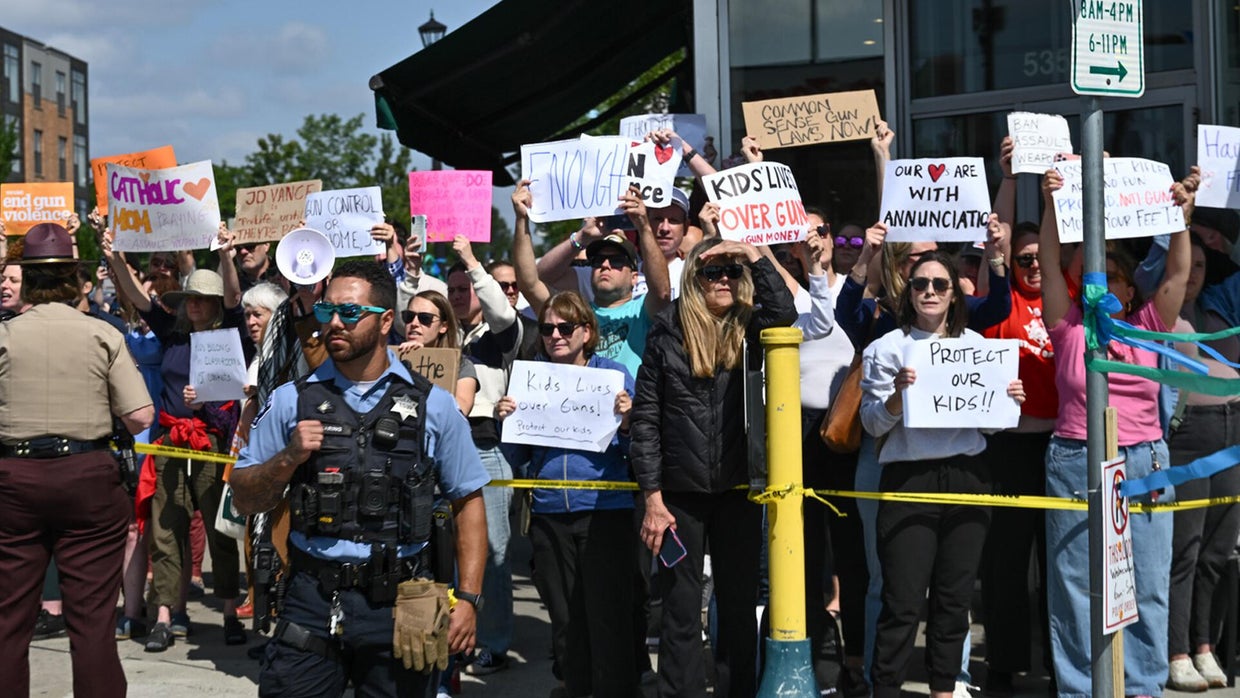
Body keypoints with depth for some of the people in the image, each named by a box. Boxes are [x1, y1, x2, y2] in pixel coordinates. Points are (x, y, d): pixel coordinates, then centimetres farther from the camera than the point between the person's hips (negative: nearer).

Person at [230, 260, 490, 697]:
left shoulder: (433, 406, 3)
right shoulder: (291, 402, 5)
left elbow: (468, 502, 5)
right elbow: (246, 500, 8)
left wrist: (467, 599, -3)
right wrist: (289, 458, -10)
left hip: (399, 606, 0)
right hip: (312, 599, 1)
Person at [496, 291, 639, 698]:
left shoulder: (614, 375, 1)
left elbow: (633, 453, -1)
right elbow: (518, 459, 11)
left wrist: (627, 422, -19)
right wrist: (507, 422, -6)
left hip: (604, 509, -3)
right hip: (549, 512, 4)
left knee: (608, 617, -5)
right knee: (564, 619, 10)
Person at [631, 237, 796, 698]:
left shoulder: (748, 331, 4)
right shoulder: (666, 335, -1)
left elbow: (784, 312, -19)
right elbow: (645, 419, -3)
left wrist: (753, 255, -15)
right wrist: (652, 497, -8)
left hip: (738, 489, 2)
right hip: (681, 490, -1)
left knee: (739, 603, 8)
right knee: (681, 608, 4)